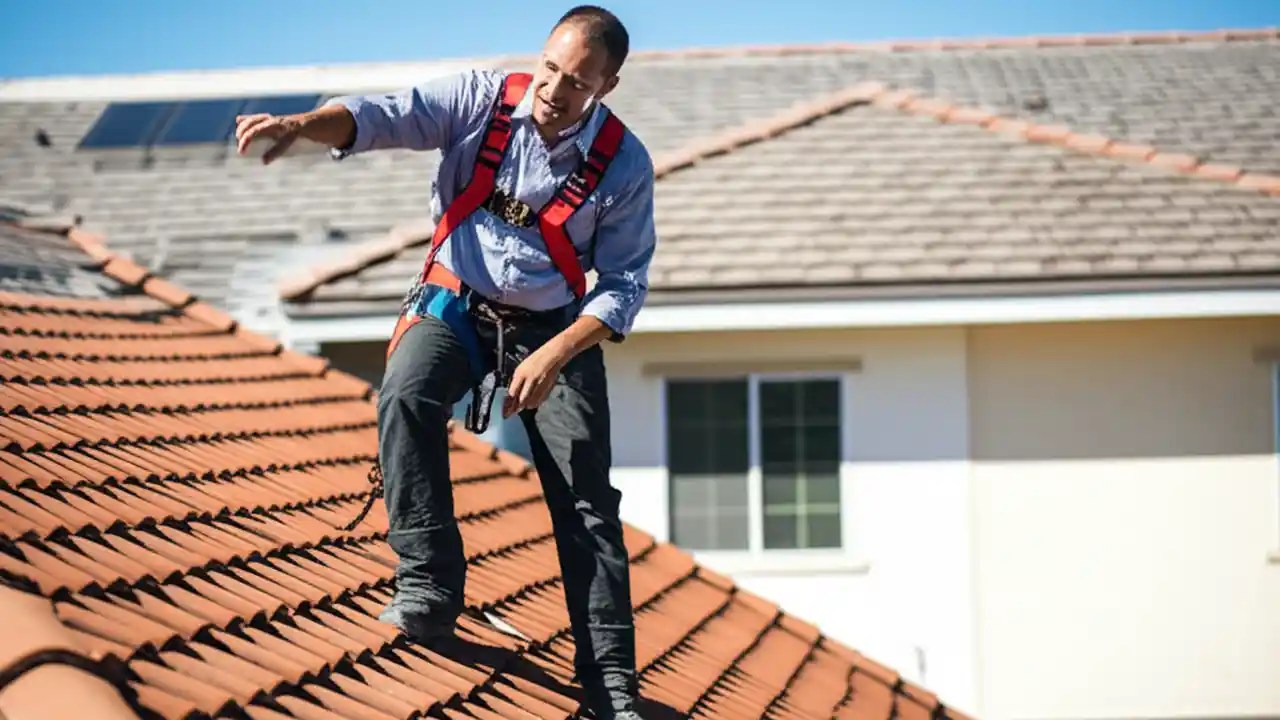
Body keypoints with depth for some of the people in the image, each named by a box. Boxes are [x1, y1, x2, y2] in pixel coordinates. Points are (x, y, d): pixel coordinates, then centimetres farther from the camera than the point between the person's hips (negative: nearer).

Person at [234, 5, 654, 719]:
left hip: (556, 329, 0)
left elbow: (625, 284, -9)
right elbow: (387, 115, -24)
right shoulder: (483, 99, -12)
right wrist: (300, 125, -45)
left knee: (587, 501, -6)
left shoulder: (624, 164, -13)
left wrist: (556, 355, -23)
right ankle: (429, 589, -29)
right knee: (407, 396, -32)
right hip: (455, 306, 0)